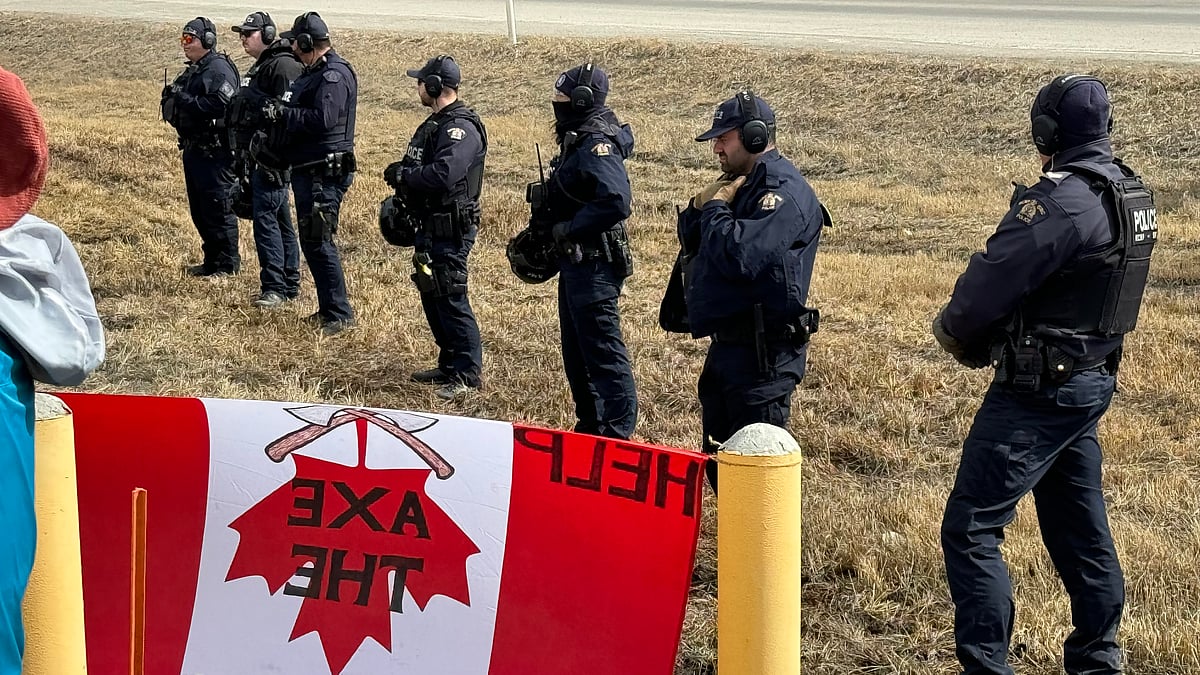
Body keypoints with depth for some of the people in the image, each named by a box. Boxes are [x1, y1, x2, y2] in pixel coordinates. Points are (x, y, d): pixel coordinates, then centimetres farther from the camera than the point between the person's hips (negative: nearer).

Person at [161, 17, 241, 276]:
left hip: (214, 152, -10)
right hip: (193, 149, 10)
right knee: (199, 209, 14)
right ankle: (211, 260, 23)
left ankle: (228, 264, 1)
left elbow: (219, 104, -25)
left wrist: (185, 100, -19)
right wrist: (171, 100, 0)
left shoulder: (219, 69, -12)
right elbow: (173, 104, 22)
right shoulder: (191, 71, 18)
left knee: (218, 208, -6)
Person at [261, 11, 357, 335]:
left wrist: (284, 113, -17)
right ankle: (328, 308, 23)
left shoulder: (334, 75, -15)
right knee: (310, 241, 15)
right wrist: (276, 110, 4)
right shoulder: (313, 73, 17)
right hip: (307, 171, 11)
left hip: (324, 173, -11)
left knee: (319, 242, -9)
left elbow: (323, 120, -26)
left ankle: (339, 314, -4)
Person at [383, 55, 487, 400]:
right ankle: (449, 365, 27)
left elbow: (443, 175, -30)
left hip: (450, 230, -10)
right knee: (431, 295, 16)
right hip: (430, 226, 10)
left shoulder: (461, 128, -19)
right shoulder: (436, 124, 15)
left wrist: (402, 175, -18)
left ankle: (468, 374, 0)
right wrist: (402, 173, 2)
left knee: (451, 299, -7)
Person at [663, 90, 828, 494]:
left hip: (763, 350, -10)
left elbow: (740, 256, -29)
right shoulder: (740, 184, 15)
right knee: (720, 454, 18)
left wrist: (715, 208, -13)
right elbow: (691, 241, 18)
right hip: (729, 343, 10)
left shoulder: (784, 191, -16)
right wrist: (701, 207, -2)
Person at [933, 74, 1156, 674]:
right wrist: (992, 335, 11)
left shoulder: (1060, 202, -22)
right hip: (1094, 378, 9)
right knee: (1079, 525, 19)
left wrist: (952, 329, -1)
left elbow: (991, 283, -21)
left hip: (1039, 389, -9)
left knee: (971, 529, -5)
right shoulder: (1132, 195, 7)